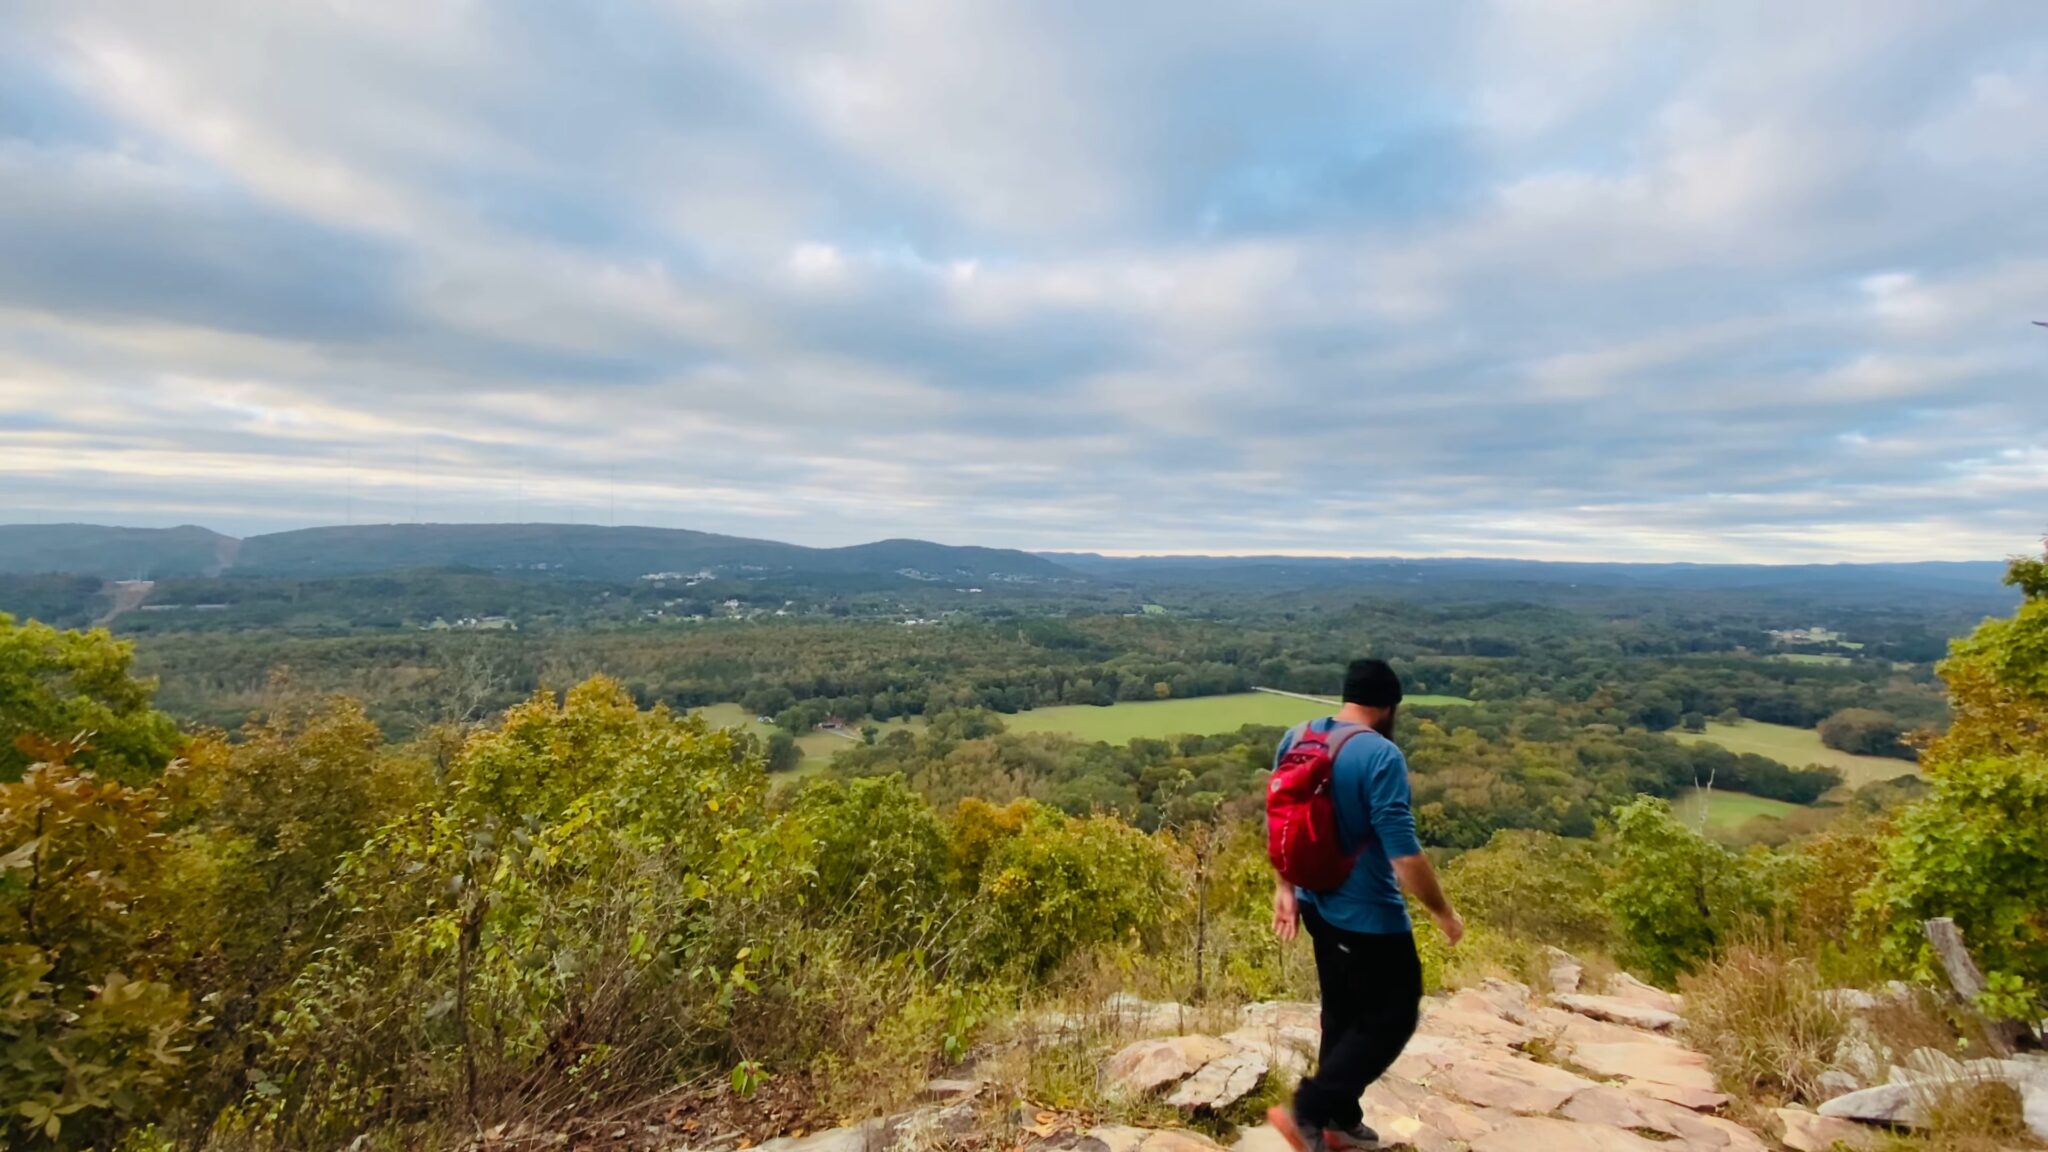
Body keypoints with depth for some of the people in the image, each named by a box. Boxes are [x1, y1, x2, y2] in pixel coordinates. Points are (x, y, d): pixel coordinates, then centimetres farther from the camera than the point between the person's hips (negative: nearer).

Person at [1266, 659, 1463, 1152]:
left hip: (1318, 905, 7)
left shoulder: (1296, 737, -1)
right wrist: (1443, 912, -8)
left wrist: (1284, 887, 15)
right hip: (1369, 916, -7)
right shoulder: (1381, 756, -24)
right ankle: (1307, 1111, 8)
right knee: (1392, 1017, 11)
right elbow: (1404, 854, -24)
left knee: (1343, 1013, 22)